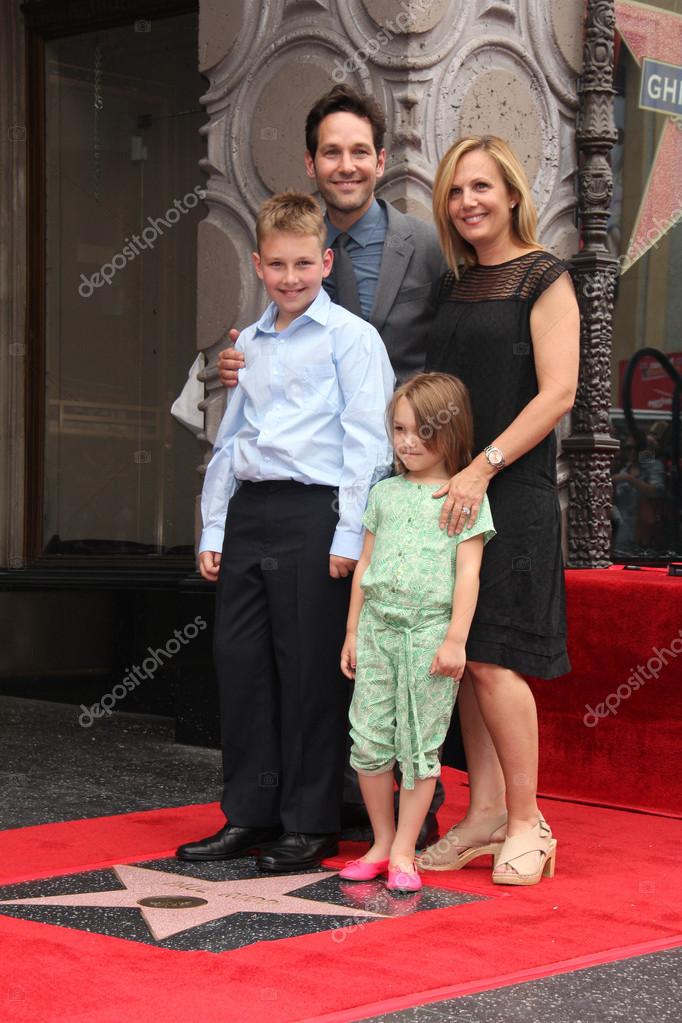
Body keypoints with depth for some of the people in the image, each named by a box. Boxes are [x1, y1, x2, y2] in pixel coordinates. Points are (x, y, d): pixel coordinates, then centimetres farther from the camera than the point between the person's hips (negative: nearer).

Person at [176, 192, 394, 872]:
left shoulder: (350, 336, -3)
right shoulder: (249, 343, 17)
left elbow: (366, 441, -8)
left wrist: (350, 534, -13)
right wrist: (213, 528, 16)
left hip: (314, 512, -6)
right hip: (249, 511, 7)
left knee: (309, 670, -2)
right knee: (239, 660, 7)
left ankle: (310, 824, 9)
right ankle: (249, 814, 18)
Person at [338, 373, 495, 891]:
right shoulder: (385, 492, 13)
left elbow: (468, 572, -5)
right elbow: (365, 564, 16)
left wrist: (455, 639, -12)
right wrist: (352, 631, 15)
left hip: (429, 630, -4)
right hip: (377, 627, 4)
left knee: (420, 744, -1)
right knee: (369, 739, 3)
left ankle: (403, 853, 7)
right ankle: (381, 843, 17)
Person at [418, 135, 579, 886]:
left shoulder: (543, 280, -4)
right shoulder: (454, 285, 15)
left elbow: (557, 393, -12)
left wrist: (483, 468, -18)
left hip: (512, 493, -6)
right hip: (449, 490, 7)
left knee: (492, 659, -9)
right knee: (461, 659, 6)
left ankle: (526, 825, 1)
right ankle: (486, 814, 14)